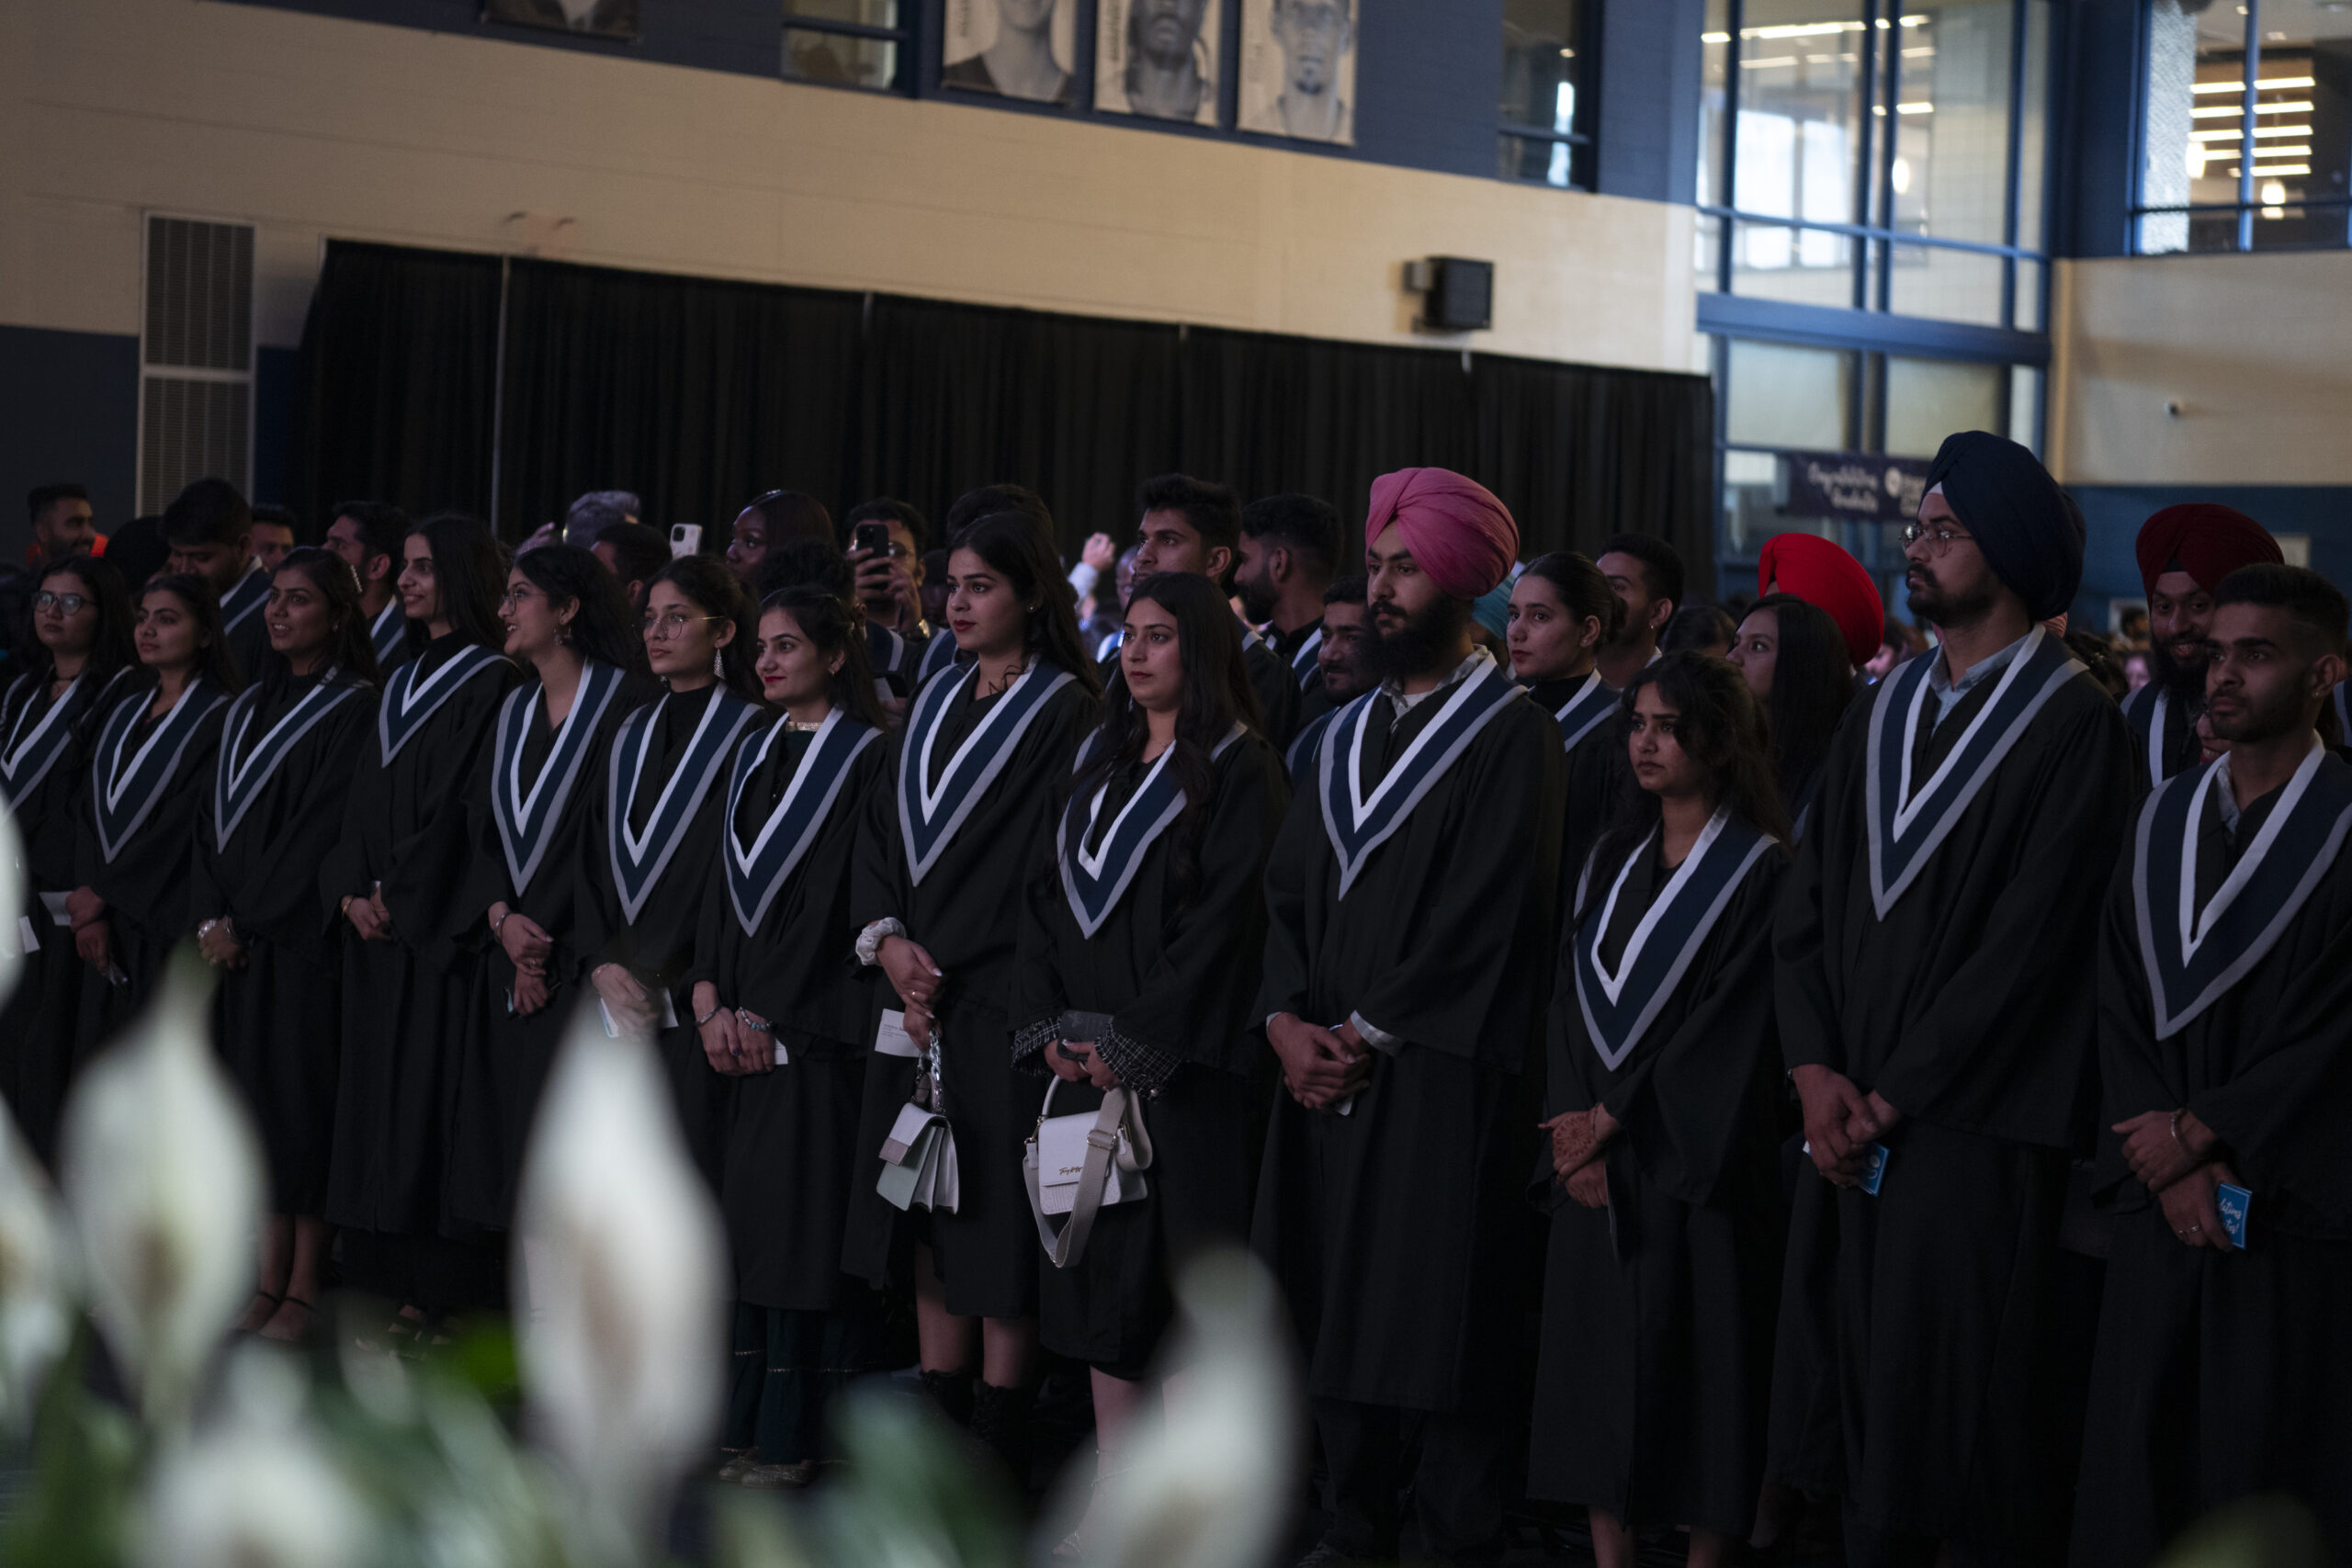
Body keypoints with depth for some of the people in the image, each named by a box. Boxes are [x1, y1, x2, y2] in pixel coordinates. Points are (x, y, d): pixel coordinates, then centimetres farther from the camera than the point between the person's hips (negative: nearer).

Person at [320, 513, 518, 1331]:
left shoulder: (490, 682, -9)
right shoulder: (399, 681, 16)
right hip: (377, 926, 8)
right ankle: (393, 1286, 13)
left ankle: (435, 1299, -2)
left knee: (432, 1099, -7)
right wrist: (351, 890, -2)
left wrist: (398, 897, -12)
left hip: (439, 926, -8)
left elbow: (458, 807, -14)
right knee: (377, 1100, 8)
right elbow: (362, 796, 13)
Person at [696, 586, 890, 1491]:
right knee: (752, 1215, 7)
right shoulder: (755, 755, 16)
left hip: (817, 1025, -7)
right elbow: (728, 879, 14)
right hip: (744, 1024, 7)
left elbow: (844, 897, -12)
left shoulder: (865, 759, -7)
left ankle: (798, 1434, -1)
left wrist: (769, 1014, -12)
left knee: (810, 1223, -6)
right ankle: (748, 1423, 12)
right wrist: (711, 998, 1)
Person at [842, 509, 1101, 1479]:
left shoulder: (1063, 713, -7)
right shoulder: (934, 705, 15)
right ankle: (939, 1416, 15)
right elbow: (881, 834, 14)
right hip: (914, 1000, 7)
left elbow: (1043, 871, -12)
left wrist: (942, 967, -12)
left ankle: (999, 1438, 3)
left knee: (995, 1217, -4)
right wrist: (887, 941, -3)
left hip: (998, 998, -7)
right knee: (926, 1216, 8)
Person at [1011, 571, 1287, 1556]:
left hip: (1180, 1064, -7)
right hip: (1085, 1058, 7)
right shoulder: (1100, 763, 15)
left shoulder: (1239, 771, -6)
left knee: (1179, 1284, -6)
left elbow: (1225, 921, -13)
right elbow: (1050, 896, 13)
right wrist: (1051, 1026, 0)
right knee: (1100, 1276, 7)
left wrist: (1130, 1036, -16)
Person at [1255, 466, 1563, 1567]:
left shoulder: (1511, 732, -6)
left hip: (1445, 1075, -6)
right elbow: (1289, 887, 12)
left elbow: (1483, 913, -13)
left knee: (1439, 1314, -2)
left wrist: (1367, 1029, -13)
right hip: (1326, 1068, 6)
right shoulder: (1350, 732, 16)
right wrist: (1288, 1019, -4)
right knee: (1336, 1311, 9)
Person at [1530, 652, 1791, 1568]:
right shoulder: (1616, 856, 13)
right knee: (1600, 1355, 4)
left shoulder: (1759, 869, -5)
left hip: (1699, 1163, -5)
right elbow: (1576, 996, 9)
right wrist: (1578, 1127, -5)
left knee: (1697, 1352, -3)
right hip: (1595, 1152, 5)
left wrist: (1615, 1114, -11)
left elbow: (1732, 1021, -11)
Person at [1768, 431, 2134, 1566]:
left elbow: (2029, 938, -13)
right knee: (1851, 1391, 7)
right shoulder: (1880, 717, 14)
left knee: (1955, 1423, -2)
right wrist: (1815, 1069, -4)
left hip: (1971, 1122, -6)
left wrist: (1897, 1090, -12)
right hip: (1848, 1122, 6)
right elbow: (1805, 906, 10)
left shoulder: (2073, 727, -6)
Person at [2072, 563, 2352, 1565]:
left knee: (2270, 1479, -1)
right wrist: (2166, 1165, -7)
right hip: (2163, 1208, 5)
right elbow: (2120, 1004, 6)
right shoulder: (2163, 822, 11)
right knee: (2136, 1457, 5)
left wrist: (2202, 1130, -10)